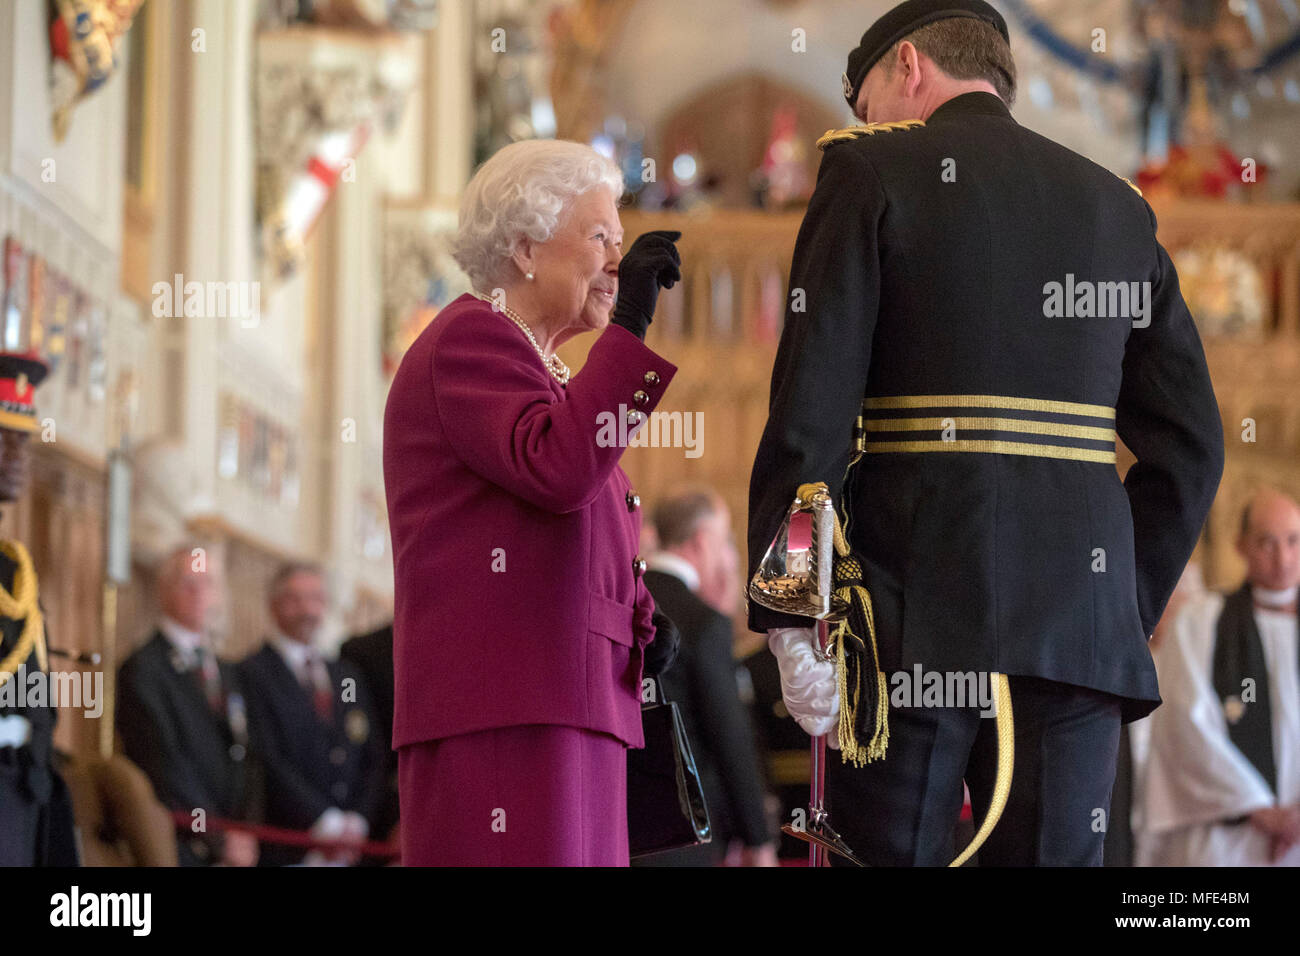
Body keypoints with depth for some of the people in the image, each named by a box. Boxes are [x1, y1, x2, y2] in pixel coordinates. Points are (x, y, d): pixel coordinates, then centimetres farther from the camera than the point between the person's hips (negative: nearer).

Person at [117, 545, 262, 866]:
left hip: (238, 849, 6)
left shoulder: (229, 673, 20)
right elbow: (162, 766, -10)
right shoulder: (142, 670, -4)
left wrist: (247, 833, 1)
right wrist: (217, 841, -10)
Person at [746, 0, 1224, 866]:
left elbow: (810, 412, -7)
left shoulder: (872, 171, 2)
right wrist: (1131, 610, 16)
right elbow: (1190, 445, 12)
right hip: (1083, 623, 4)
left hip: (916, 610, -4)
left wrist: (786, 618, -7)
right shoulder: (1120, 208, 16)